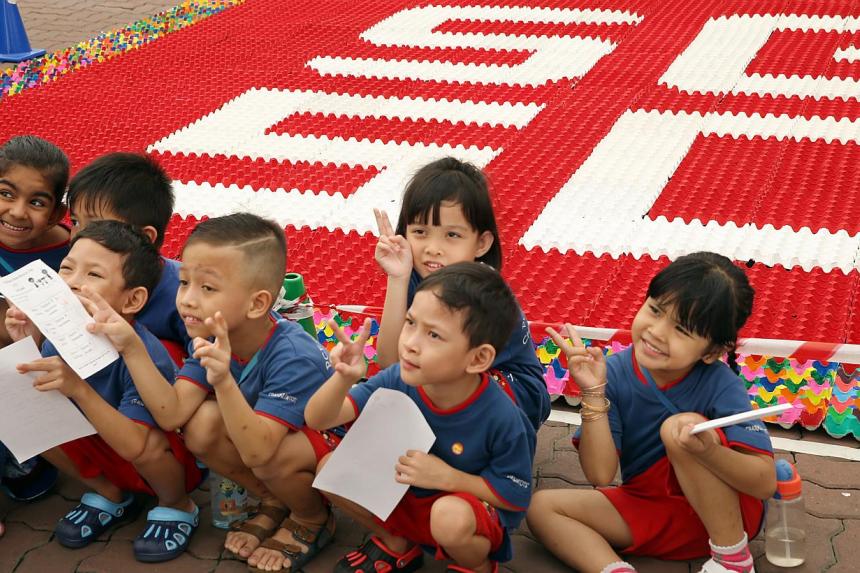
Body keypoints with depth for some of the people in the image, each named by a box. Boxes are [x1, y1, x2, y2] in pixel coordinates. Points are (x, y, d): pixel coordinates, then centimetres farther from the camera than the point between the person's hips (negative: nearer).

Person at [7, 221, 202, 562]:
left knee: (151, 443, -38)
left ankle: (176, 506, 0)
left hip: (168, 461, -5)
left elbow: (134, 445, -37)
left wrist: (78, 388, -46)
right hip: (103, 451, 6)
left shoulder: (144, 355, -32)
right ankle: (109, 495, 10)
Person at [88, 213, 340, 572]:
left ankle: (313, 520, 0)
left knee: (271, 458, -36)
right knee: (202, 424, -21)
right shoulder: (210, 339, -12)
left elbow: (257, 451, -41)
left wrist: (224, 381, -55)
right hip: (254, 433, 6)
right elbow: (172, 415, -21)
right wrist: (131, 348, -30)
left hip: (330, 446, -6)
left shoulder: (294, 356, -34)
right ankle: (273, 503, 5)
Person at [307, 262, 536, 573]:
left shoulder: (501, 418, -28)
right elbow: (317, 420, -19)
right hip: (405, 499, 4)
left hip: (472, 506, -4)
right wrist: (343, 379, -39)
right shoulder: (397, 380, -19)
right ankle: (396, 546, 10)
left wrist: (449, 478, -27)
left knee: (451, 516, -38)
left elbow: (516, 497, -16)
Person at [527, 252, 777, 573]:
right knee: (542, 507, -10)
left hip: (727, 512, -3)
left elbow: (765, 483, -26)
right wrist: (594, 394, -29)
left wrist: (708, 451, -45)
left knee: (677, 429, -28)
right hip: (649, 511, 4)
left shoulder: (720, 384, -21)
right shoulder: (616, 373, -15)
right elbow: (600, 474, -18)